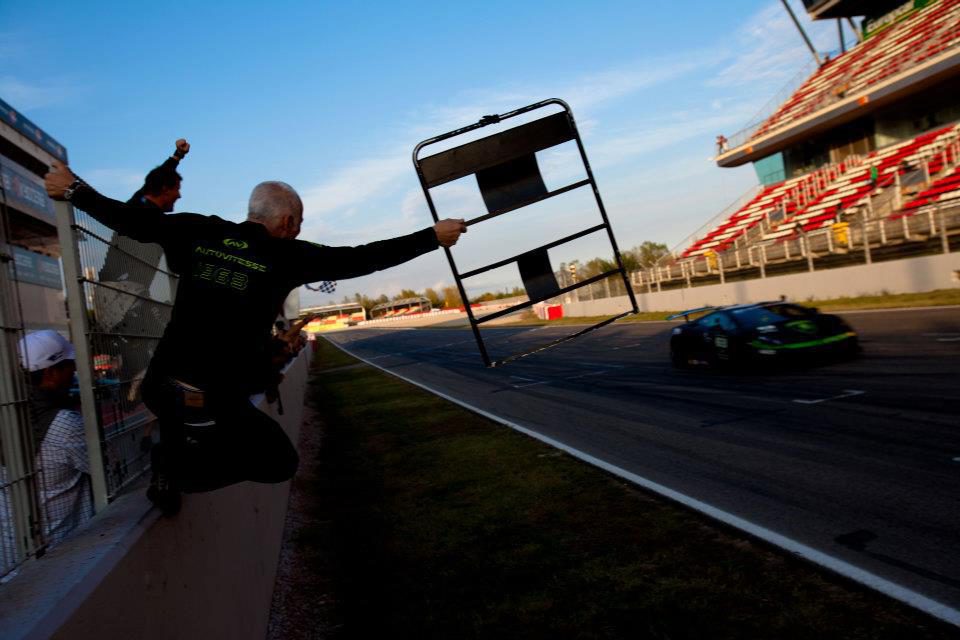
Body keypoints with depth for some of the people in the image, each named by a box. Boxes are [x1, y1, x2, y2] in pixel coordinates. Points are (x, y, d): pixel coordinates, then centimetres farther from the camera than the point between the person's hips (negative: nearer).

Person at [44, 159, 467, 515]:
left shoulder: (200, 232, 1)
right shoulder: (287, 256, -9)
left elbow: (131, 220, 7)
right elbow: (362, 258, -8)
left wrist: (74, 190, 24)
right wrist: (432, 237, 0)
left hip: (159, 387, 6)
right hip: (215, 405, -6)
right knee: (280, 463, 15)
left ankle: (172, 450, 24)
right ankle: (178, 471, 2)